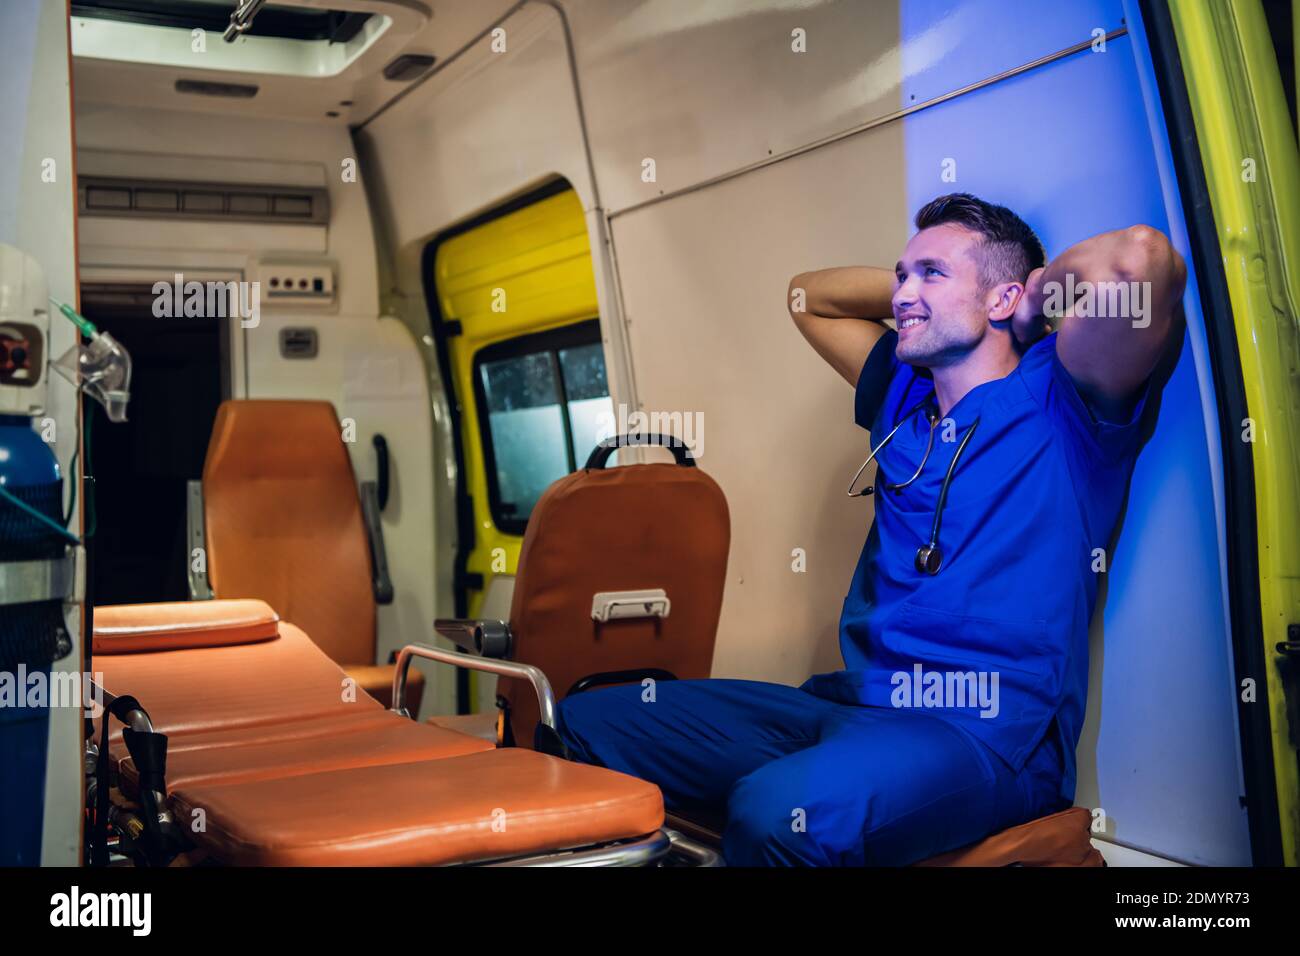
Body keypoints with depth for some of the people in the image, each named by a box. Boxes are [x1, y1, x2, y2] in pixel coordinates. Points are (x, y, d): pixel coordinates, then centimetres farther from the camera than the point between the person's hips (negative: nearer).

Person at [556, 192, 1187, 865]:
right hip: (851, 703, 7)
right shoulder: (902, 395, 18)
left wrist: (1044, 286, -1)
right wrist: (918, 279, 21)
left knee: (778, 810, -38)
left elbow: (1140, 258, -21)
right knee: (587, 723, -4)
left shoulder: (1056, 395, -2)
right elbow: (809, 296, 34)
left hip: (989, 734, -7)